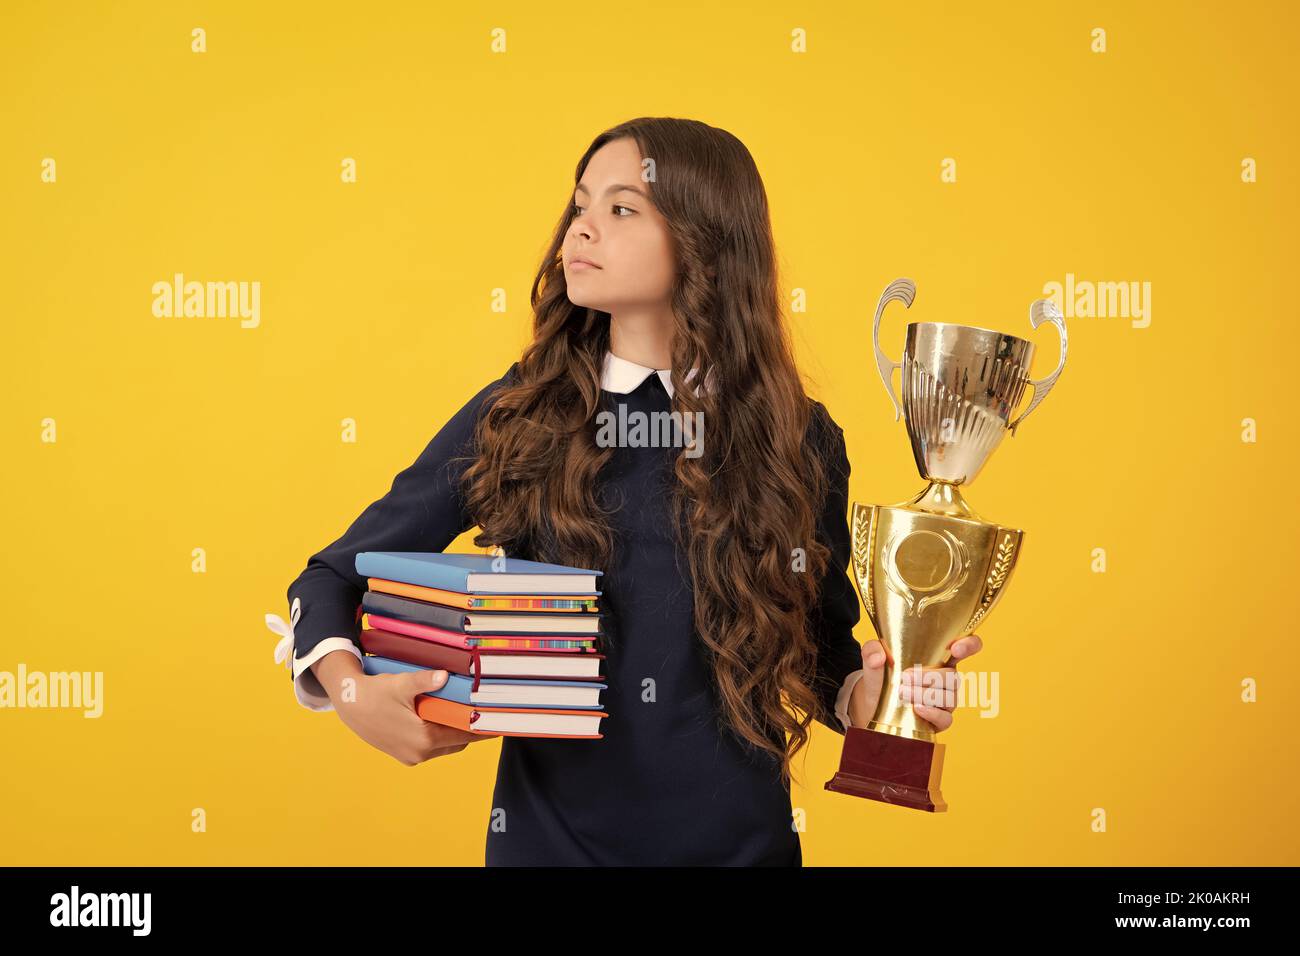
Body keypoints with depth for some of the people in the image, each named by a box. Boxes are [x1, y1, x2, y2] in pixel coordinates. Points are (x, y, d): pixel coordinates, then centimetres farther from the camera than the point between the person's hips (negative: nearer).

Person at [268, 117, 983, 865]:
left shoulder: (799, 440, -4)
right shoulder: (514, 419, -6)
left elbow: (825, 653, 6)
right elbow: (334, 576, 2)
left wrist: (880, 691, -15)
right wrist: (351, 690, -17)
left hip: (738, 838, 0)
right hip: (546, 836, 0)